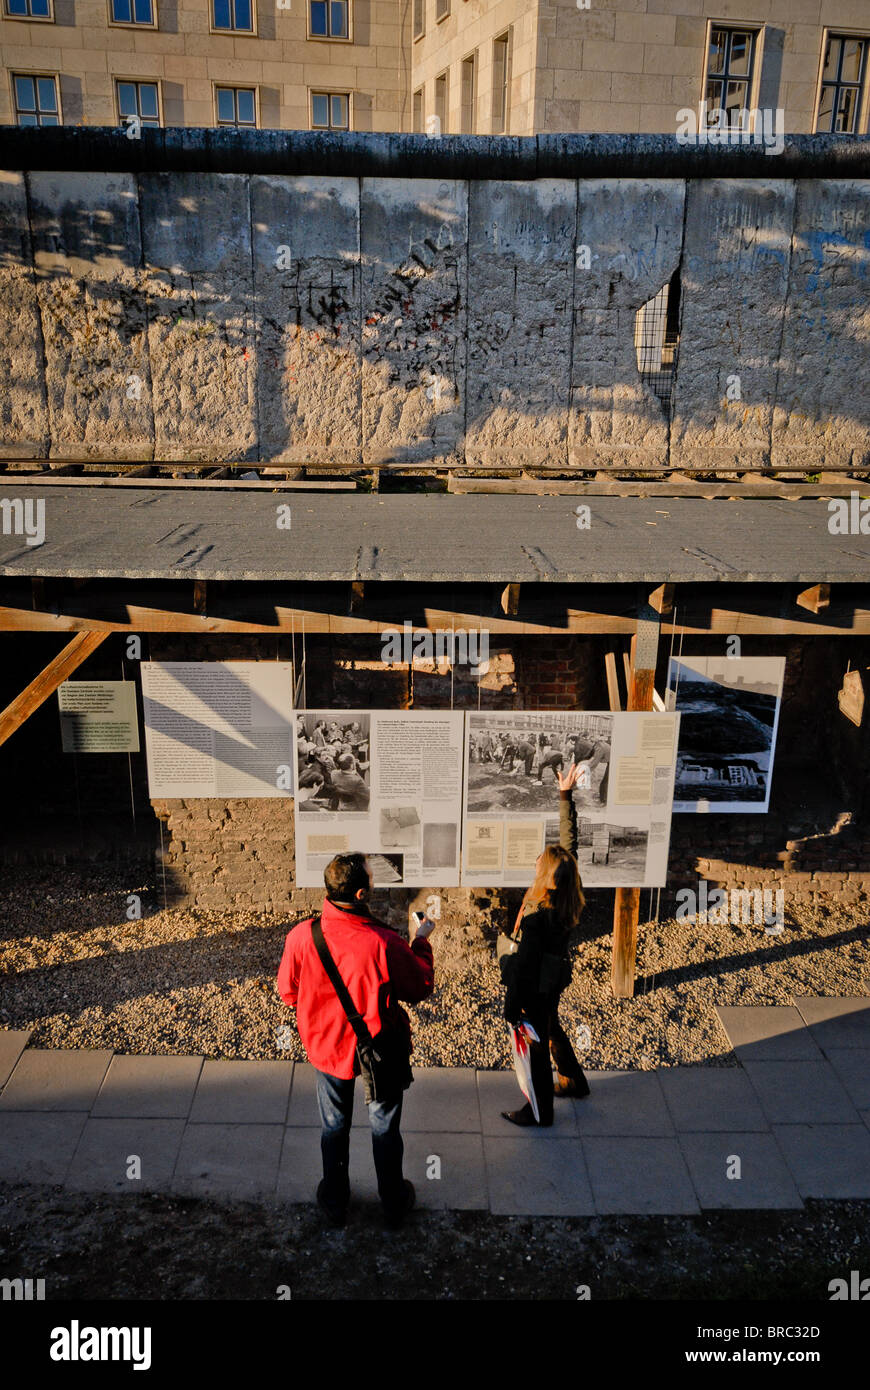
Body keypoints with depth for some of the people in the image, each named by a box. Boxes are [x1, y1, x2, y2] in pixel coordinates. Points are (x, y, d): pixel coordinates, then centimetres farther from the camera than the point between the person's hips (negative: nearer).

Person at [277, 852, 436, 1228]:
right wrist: (421, 941, -1)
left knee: (334, 1126, 25)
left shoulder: (300, 936, -23)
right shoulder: (384, 943, -31)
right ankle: (393, 1204, 42)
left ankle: (334, 1204, 45)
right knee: (385, 1127, 22)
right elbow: (420, 989, -14)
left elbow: (288, 993, -6)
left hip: (327, 1047, 2)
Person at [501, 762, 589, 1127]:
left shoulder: (536, 915, -33)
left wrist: (511, 1006, -15)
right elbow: (569, 840, -4)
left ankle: (540, 1111, 30)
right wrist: (565, 795, 0)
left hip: (540, 986, -8)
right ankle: (573, 1081, 50)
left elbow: (524, 964, -25)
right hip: (557, 975, 8)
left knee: (536, 1043, 11)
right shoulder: (568, 898, -13)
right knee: (551, 1028, 30)